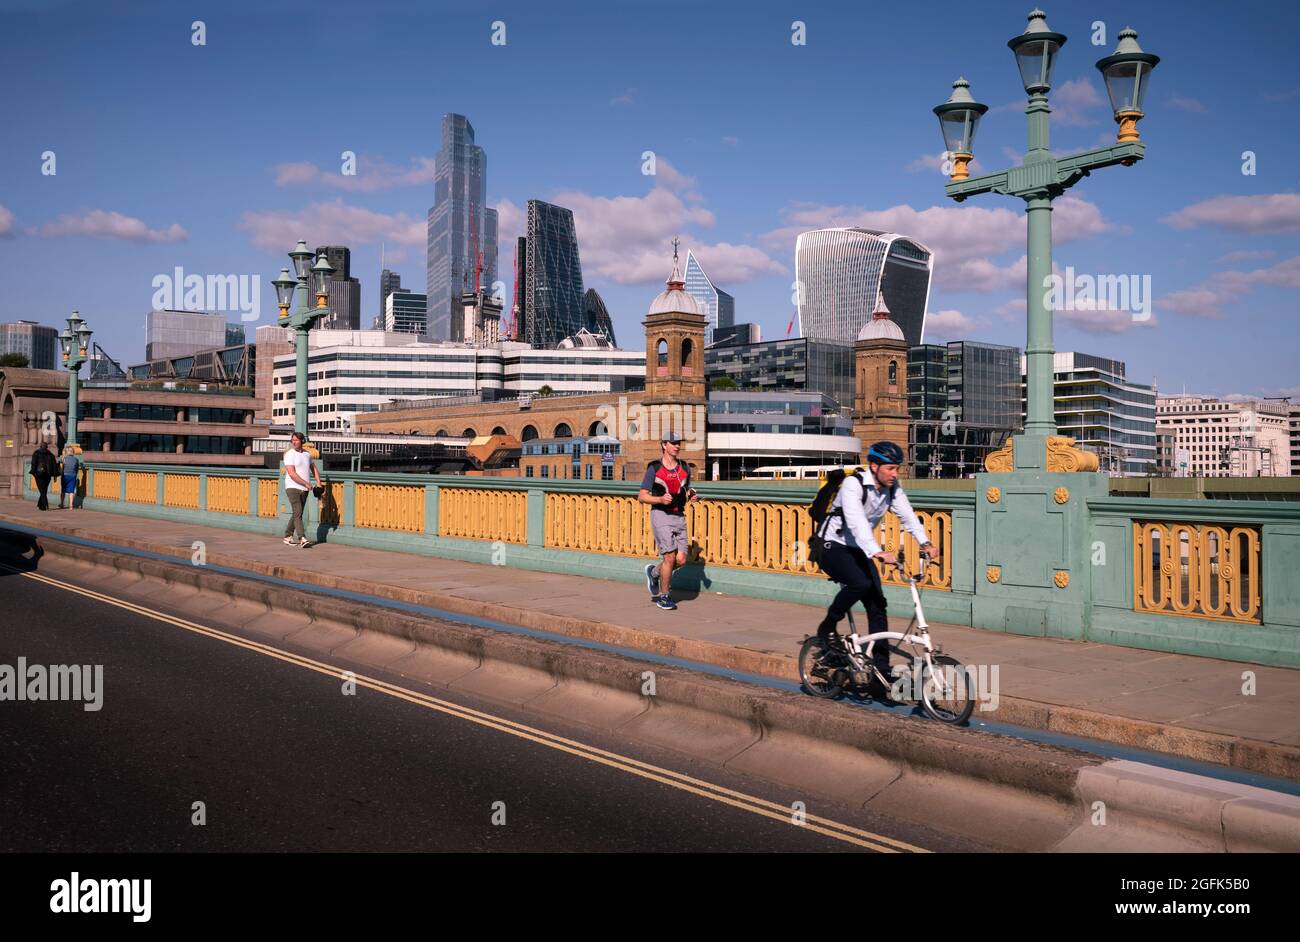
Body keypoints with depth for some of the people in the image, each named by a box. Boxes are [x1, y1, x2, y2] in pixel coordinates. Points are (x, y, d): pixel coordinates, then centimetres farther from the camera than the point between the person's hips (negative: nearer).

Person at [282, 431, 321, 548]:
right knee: (298, 513, -15)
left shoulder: (306, 454, 11)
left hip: (304, 489, 7)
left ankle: (288, 537, 22)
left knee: (297, 514, 11)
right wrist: (306, 483, -15)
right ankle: (302, 539, -23)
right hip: (293, 487, -7)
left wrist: (318, 482, 12)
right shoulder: (289, 454, -9)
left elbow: (314, 469, 24)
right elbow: (292, 473, -17)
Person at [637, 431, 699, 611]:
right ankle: (664, 596, 7)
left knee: (681, 560, 0)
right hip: (661, 515, -5)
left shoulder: (684, 468, 9)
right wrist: (660, 499, -21)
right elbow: (642, 496, -5)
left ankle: (654, 572, 28)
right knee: (670, 557, -12)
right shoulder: (654, 468, -5)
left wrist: (691, 496, -3)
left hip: (679, 517, 5)